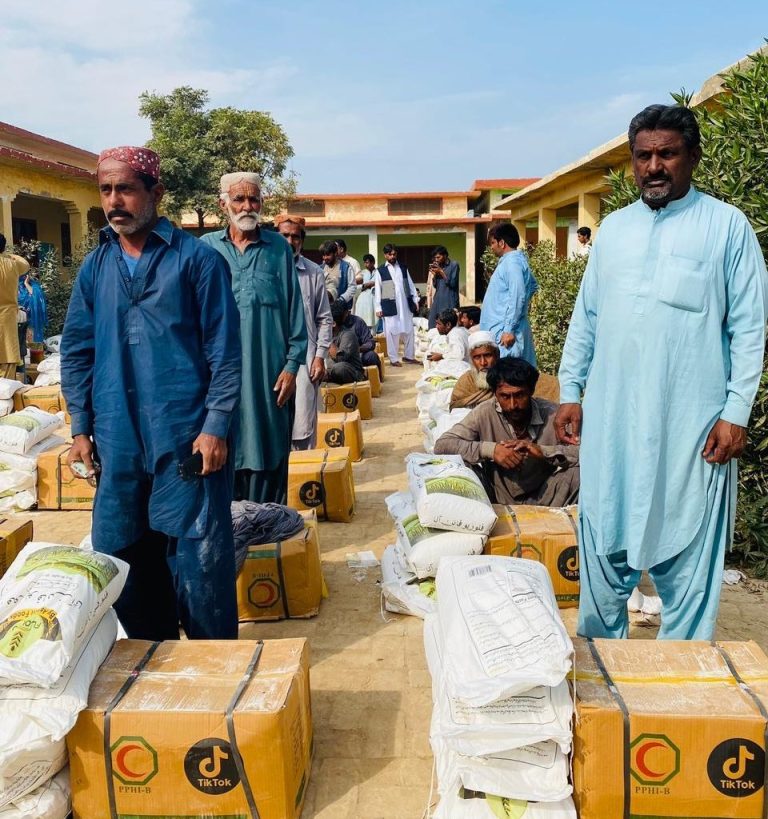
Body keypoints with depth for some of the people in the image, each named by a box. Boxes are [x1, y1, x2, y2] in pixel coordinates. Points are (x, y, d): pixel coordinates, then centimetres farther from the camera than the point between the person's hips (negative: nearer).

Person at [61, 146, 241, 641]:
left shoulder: (197, 259, -3)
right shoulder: (96, 266, 11)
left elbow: (225, 351, -6)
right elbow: (76, 352, 14)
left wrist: (216, 427, -12)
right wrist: (81, 428, 9)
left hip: (186, 438, -5)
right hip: (117, 442, 5)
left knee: (198, 557, 1)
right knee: (121, 555, 13)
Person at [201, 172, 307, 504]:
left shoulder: (278, 247, 5)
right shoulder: (206, 248, 6)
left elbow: (294, 311, 5)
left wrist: (291, 366, -1)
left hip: (269, 374, 0)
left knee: (268, 457, 5)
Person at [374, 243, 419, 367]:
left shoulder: (403, 268, 11)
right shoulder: (380, 271, 2)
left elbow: (410, 285, 14)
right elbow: (377, 290, 0)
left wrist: (415, 300, 7)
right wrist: (378, 308, -5)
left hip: (405, 304, 3)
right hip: (390, 306, -3)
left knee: (408, 330, 7)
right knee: (392, 332, -2)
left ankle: (409, 356, 18)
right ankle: (393, 359, 6)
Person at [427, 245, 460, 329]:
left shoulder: (454, 265, -4)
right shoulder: (437, 266, 13)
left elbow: (453, 283, -10)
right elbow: (435, 286, 15)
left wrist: (441, 272, -12)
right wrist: (434, 275, -3)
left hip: (449, 301, -6)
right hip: (438, 300, 6)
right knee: (434, 324, 1)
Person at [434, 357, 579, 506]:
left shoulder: (552, 414, -13)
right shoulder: (485, 413, -11)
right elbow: (441, 446, -17)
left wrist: (543, 451, -32)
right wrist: (490, 449, -28)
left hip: (540, 502, 0)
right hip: (496, 501, 0)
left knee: (576, 474, -26)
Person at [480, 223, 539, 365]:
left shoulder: (512, 262, -13)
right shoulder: (512, 260, 17)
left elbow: (517, 297, -22)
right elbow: (533, 285, 29)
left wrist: (509, 330, -23)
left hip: (504, 332, -10)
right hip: (501, 329, 10)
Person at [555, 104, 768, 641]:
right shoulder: (613, 228, 11)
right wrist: (569, 391, 8)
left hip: (690, 425, -4)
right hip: (611, 419, 4)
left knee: (686, 556, 4)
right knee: (605, 542, 12)